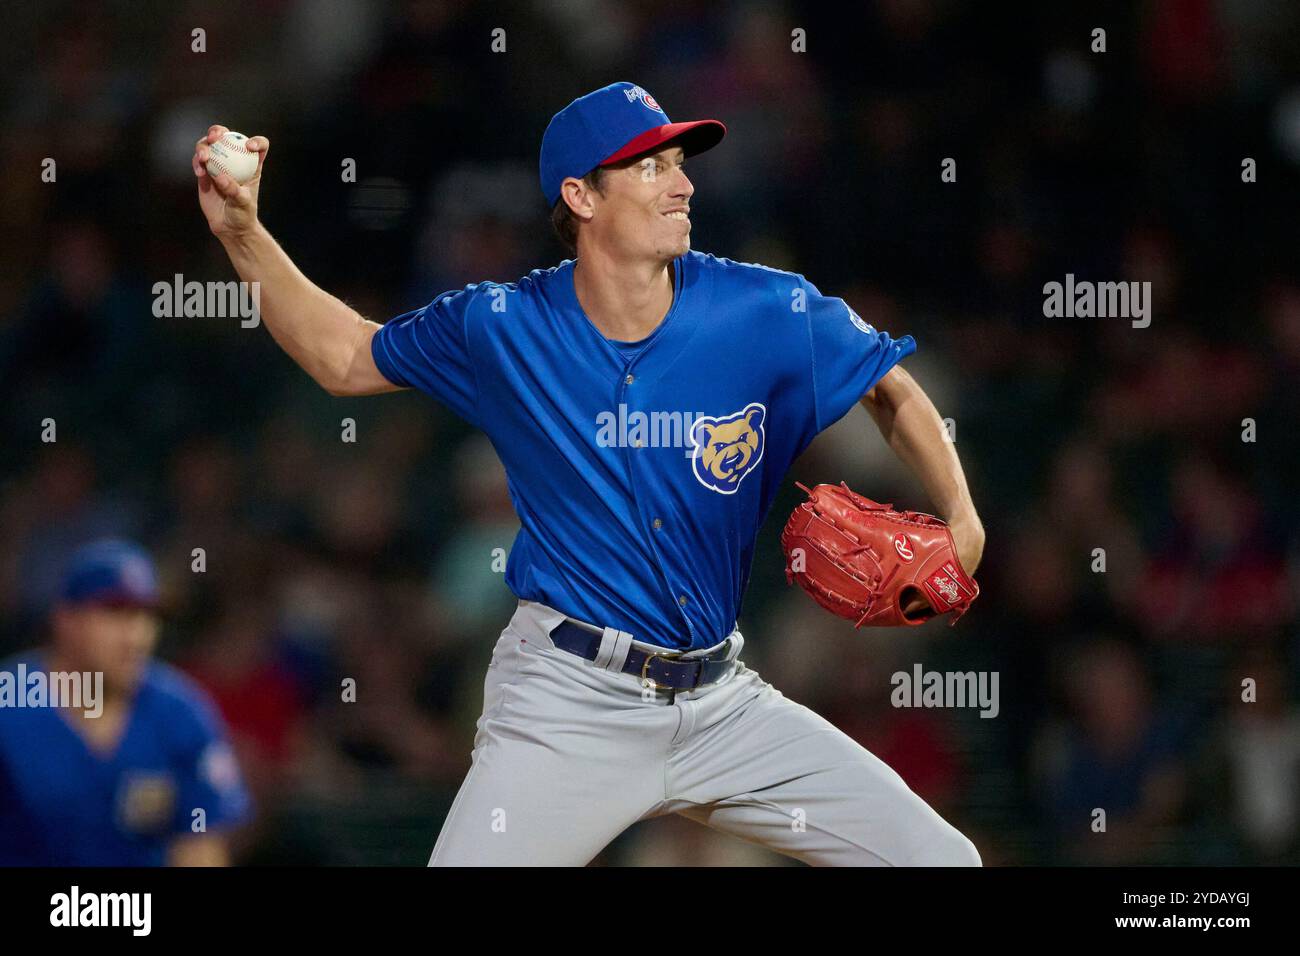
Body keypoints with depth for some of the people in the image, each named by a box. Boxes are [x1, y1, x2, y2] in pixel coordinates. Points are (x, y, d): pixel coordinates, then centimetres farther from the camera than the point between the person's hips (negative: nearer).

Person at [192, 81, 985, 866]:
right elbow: (345, 358, 11)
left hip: (723, 706, 2)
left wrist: (962, 522, -8)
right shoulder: (502, 327, -4)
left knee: (941, 860, -3)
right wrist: (243, 232, 0)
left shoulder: (770, 314, -6)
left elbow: (892, 391, 8)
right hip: (567, 706, -2)